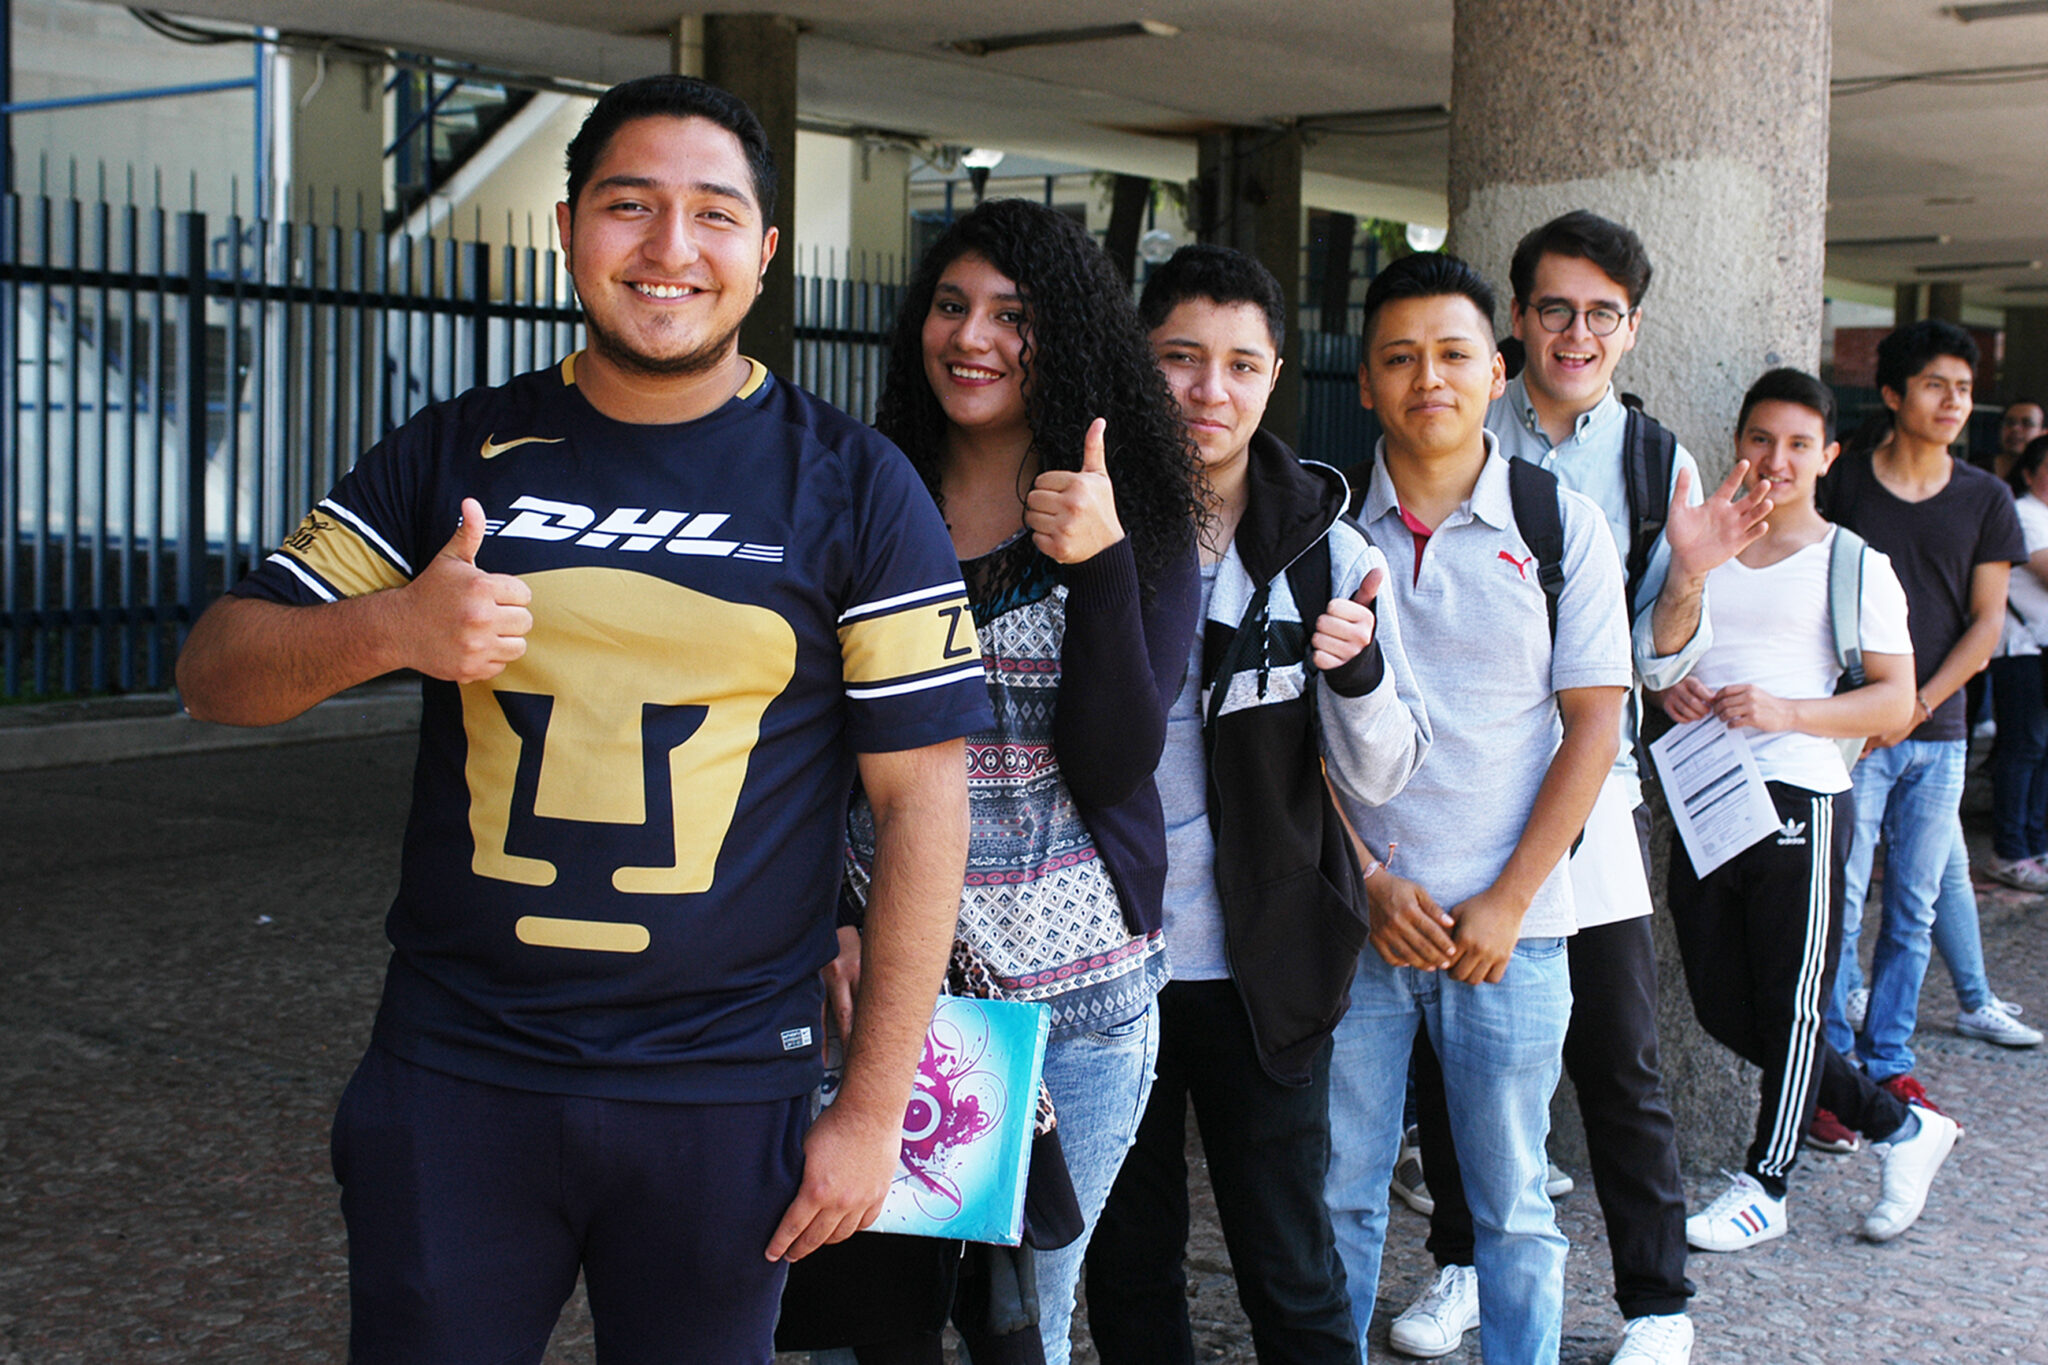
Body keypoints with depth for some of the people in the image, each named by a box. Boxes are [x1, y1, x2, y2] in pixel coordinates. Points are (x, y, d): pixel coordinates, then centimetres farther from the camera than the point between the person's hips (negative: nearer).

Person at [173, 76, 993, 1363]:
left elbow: (924, 798, -4)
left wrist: (873, 1110, -6)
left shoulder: (854, 486, -2)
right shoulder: (456, 452, 4)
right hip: (453, 1076, 2)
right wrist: (390, 629, -19)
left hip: (723, 1098, -1)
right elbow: (217, 670, 4)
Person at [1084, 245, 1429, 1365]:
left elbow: (1383, 776, -5)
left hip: (1260, 969, -1)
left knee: (1291, 1274, 5)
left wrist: (1356, 671, -23)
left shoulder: (1323, 547, -4)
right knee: (1125, 1270, 15)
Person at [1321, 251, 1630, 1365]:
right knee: (1340, 1190, 9)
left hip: (1508, 923, -1)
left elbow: (1593, 726, -1)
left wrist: (1507, 904, -8)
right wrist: (1370, 883, -6)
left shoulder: (1564, 527, 0)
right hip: (1353, 914, 1)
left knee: (1512, 1201, 9)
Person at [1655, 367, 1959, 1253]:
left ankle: (1763, 1187, 18)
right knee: (1723, 1009, 9)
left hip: (1799, 802, -5)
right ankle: (1901, 1128, 26)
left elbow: (1897, 701, -5)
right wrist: (1668, 686, -2)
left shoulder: (1855, 565, 0)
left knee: (1789, 1007, 2)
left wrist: (1786, 712, -18)